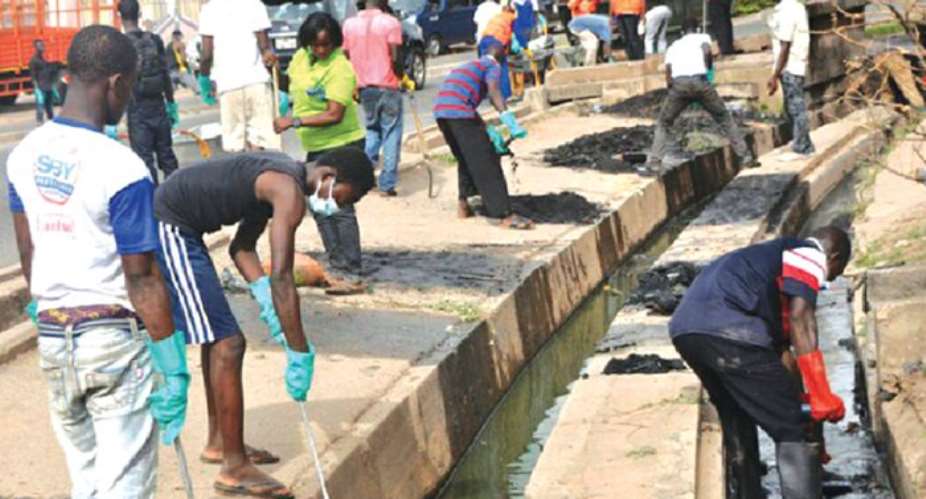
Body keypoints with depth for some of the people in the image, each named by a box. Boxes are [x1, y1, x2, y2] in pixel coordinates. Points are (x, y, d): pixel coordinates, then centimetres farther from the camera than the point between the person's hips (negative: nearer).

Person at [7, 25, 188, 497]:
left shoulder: (24, 154, 2)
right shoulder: (121, 167, -18)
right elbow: (143, 281, -17)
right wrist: (174, 370, -11)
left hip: (52, 339, 7)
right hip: (115, 339, -6)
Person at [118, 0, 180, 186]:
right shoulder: (155, 41, 2)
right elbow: (166, 76, 6)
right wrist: (171, 104, 17)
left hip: (137, 109, -4)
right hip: (158, 107, 4)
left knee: (145, 159, 1)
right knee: (167, 156, 14)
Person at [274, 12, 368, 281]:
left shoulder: (340, 69, -21)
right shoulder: (301, 57, 3)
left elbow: (334, 115, -27)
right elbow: (292, 85, 25)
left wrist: (294, 122, -27)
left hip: (342, 145, -9)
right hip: (316, 146, 9)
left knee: (340, 208, -10)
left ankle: (351, 268, -6)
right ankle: (335, 262, 23)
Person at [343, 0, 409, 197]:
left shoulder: (349, 24, 4)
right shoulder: (390, 22, -9)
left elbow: (346, 57, 7)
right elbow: (395, 58, -14)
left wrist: (353, 85, 19)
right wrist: (404, 78, 2)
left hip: (364, 87, 5)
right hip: (387, 86, -4)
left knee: (372, 130, 21)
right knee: (391, 134, 4)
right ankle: (387, 184, 1)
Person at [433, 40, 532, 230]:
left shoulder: (471, 65, 34)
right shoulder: (493, 65, 9)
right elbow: (493, 90, -12)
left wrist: (487, 130, 32)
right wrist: (508, 118, -23)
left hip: (440, 110, 8)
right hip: (459, 112, -8)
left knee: (466, 158, 27)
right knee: (486, 162, -7)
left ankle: (463, 204, 27)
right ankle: (504, 215, -10)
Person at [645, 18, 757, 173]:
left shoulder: (674, 46, 29)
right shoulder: (702, 37, 22)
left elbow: (668, 74, 16)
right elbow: (707, 51, -3)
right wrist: (709, 67, 15)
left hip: (679, 84, 1)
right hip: (699, 82, -1)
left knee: (662, 124, 19)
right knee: (725, 118, 16)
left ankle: (654, 163, 5)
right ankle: (746, 157, 15)